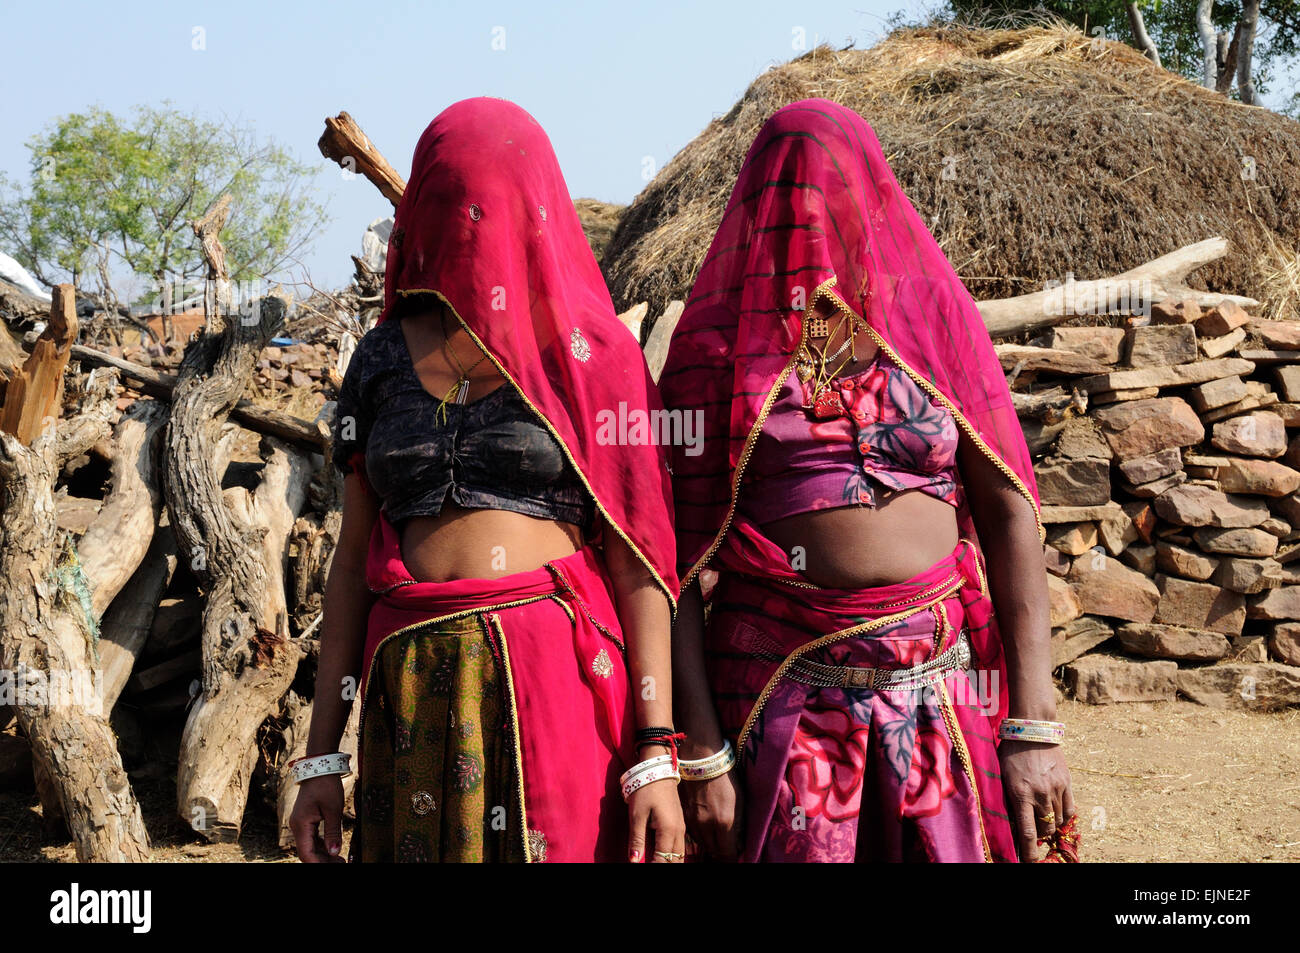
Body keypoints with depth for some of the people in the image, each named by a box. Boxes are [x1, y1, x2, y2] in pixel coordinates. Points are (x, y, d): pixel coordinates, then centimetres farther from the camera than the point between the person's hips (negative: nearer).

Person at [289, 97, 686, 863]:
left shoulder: (594, 354, 1)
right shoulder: (383, 359, 10)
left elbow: (636, 565, -2)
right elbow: (354, 555, 11)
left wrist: (657, 757, -9)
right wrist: (322, 755, 7)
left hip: (557, 683, -3)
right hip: (414, 693, 3)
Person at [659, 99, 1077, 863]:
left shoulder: (937, 315, 7)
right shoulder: (719, 343, 2)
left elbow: (1012, 517, 1)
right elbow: (680, 556, -2)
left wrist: (1034, 724, -7)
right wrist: (699, 750, -9)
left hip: (943, 681, 2)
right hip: (783, 686, -2)